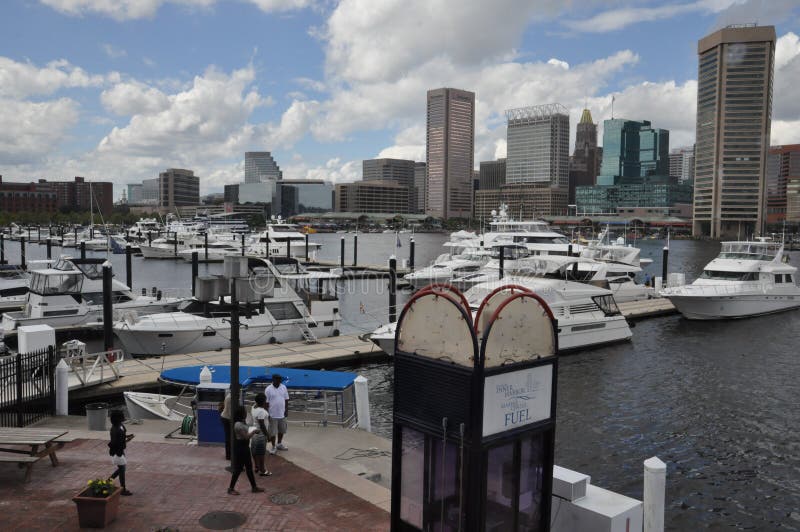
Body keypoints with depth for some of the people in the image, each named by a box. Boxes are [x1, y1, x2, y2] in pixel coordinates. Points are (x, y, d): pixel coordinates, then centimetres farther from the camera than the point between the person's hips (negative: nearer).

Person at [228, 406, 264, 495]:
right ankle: (231, 489, 12)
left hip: (245, 447, 10)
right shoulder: (238, 425, -23)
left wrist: (252, 431, 2)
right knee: (238, 469, 0)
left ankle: (254, 487, 23)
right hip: (240, 448, -10)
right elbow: (246, 436, -23)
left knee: (249, 467, 15)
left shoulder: (242, 423, 8)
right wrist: (254, 431, -11)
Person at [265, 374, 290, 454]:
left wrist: (286, 410, 3)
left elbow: (286, 399, 7)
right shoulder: (268, 389, -11)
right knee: (272, 432, 4)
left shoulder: (283, 387, 1)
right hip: (273, 415, -4)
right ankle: (273, 447, 19)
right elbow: (266, 403, -9)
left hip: (282, 414, 4)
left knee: (282, 430, 16)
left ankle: (279, 444, 34)